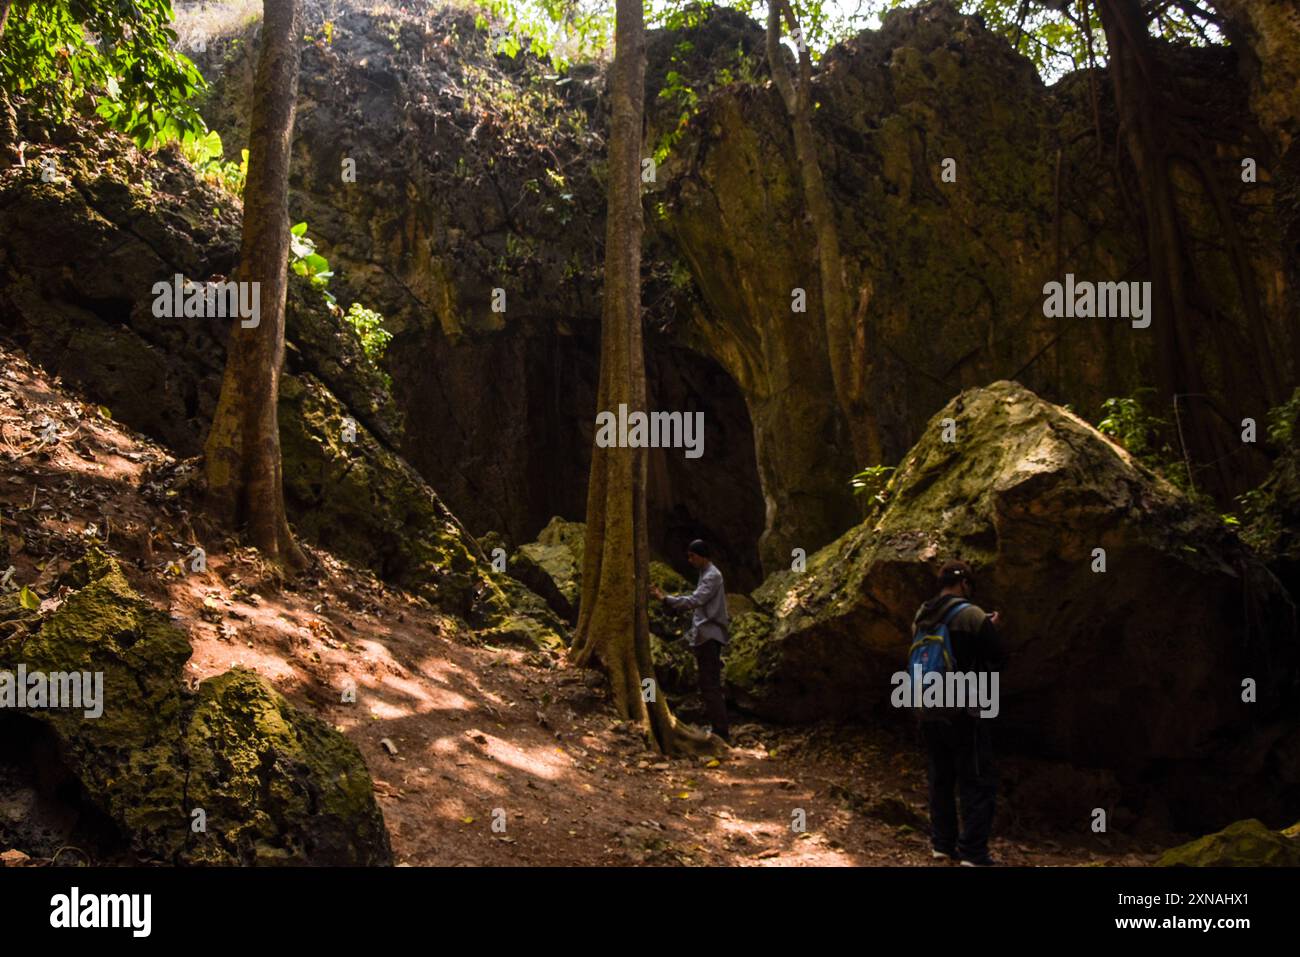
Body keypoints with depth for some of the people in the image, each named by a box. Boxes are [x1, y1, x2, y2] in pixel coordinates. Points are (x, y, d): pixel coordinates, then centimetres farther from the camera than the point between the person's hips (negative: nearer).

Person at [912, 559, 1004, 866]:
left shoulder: (920, 618, 7)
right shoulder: (972, 615, -12)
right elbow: (996, 658, -8)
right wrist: (992, 629, 10)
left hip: (928, 712, 6)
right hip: (963, 711, -6)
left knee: (941, 780, 17)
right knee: (979, 782, 0)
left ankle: (942, 844, 20)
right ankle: (973, 852, -3)